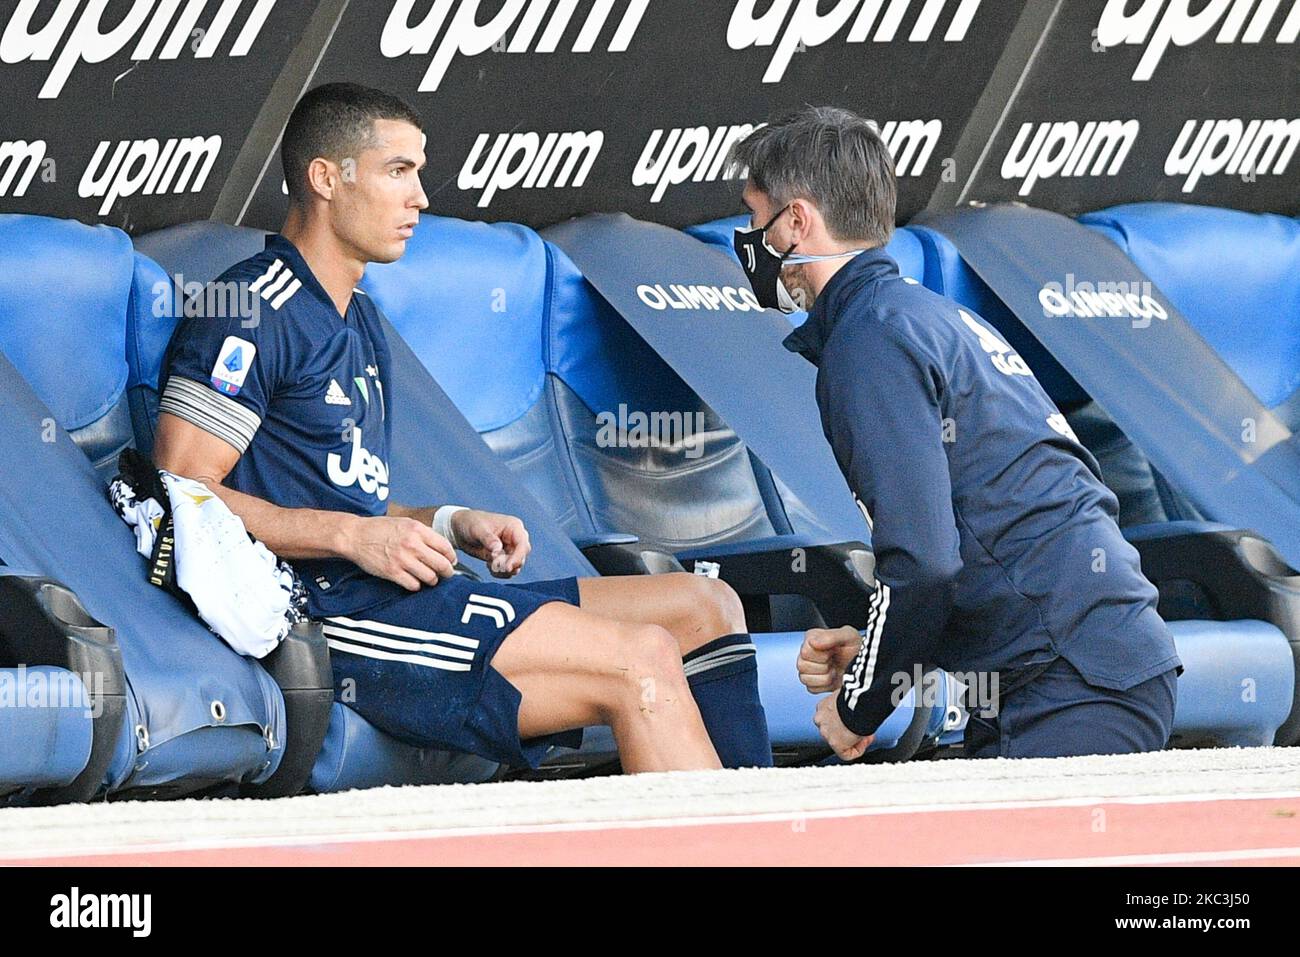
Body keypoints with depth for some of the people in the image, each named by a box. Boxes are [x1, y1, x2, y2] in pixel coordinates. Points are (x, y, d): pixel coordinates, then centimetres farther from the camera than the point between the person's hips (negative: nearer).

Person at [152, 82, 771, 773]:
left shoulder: (357, 320, 25)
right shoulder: (254, 309, -7)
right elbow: (182, 493, -14)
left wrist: (448, 524, 9)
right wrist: (355, 536, -18)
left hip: (392, 600, 10)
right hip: (334, 614, -10)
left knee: (704, 607, 3)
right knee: (641, 663, -21)